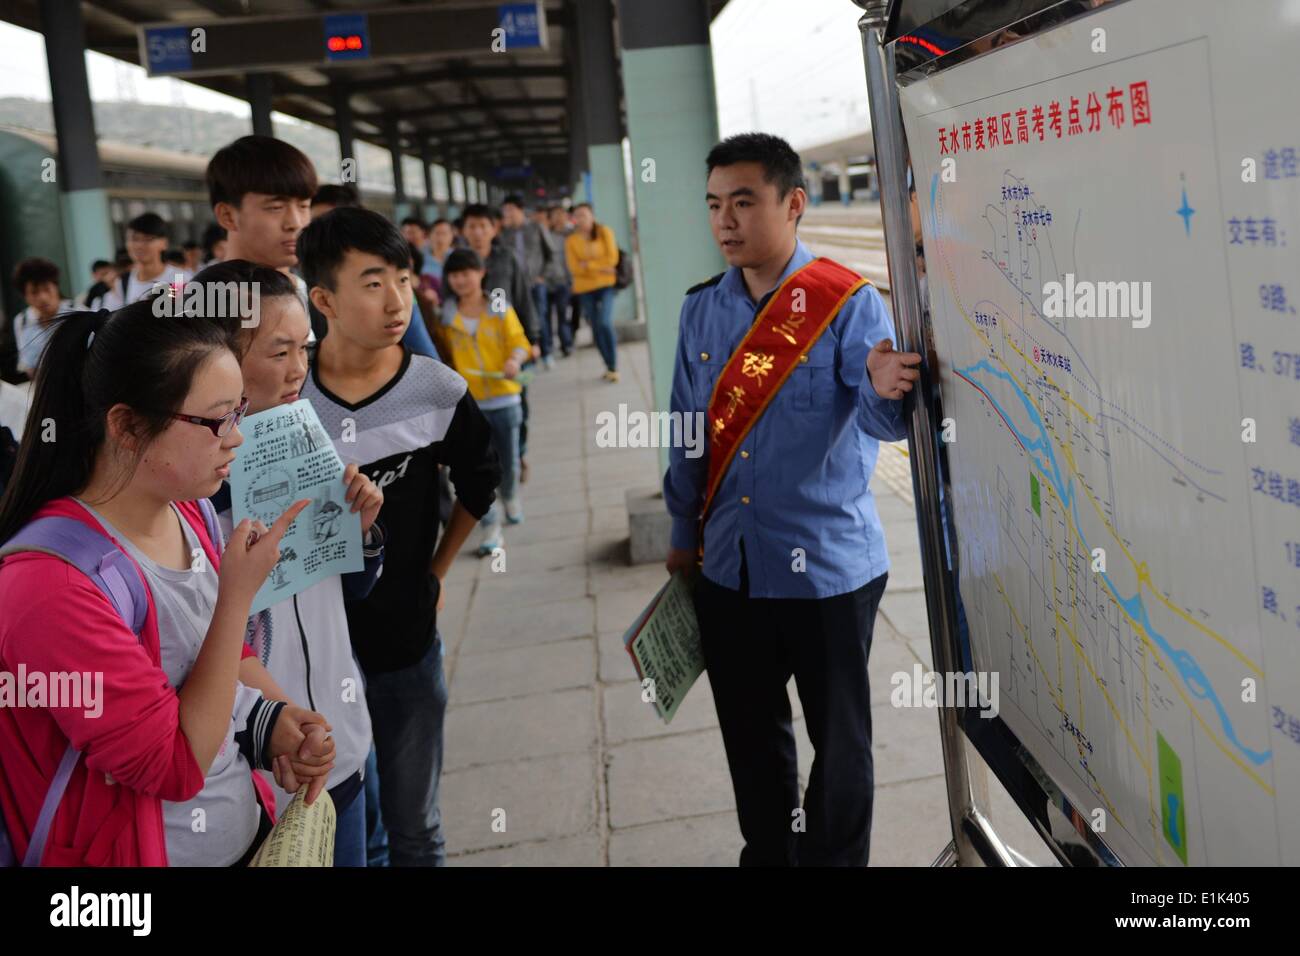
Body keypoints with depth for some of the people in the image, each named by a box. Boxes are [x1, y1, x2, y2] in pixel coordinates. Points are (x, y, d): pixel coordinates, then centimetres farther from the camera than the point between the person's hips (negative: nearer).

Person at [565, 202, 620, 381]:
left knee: (605, 322, -17)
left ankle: (613, 367, -10)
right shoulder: (571, 240, 1)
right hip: (584, 288, 2)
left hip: (605, 285, -2)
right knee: (596, 327, 5)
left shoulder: (604, 232, 1)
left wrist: (587, 265, -9)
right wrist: (600, 267, -10)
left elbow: (612, 259, -7)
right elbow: (574, 268, -7)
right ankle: (609, 366, 17)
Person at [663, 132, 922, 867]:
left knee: (839, 739, 11)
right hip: (729, 566, 5)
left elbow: (885, 421, -22)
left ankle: (834, 860, 31)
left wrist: (882, 389, -45)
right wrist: (685, 535, 15)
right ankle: (767, 856, 39)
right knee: (750, 735, 19)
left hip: (828, 565, -5)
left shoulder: (846, 302, -11)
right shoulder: (702, 310, 4)